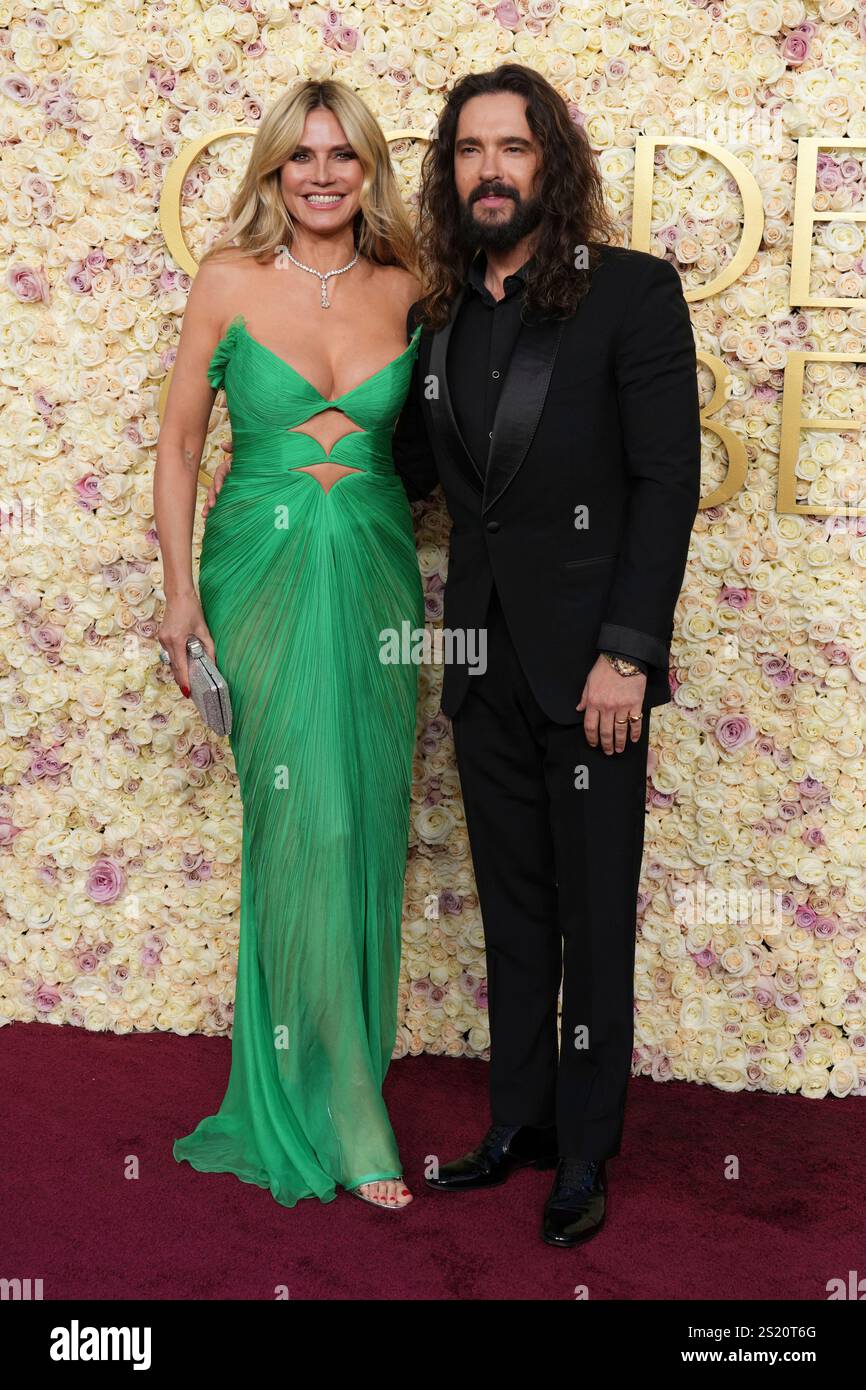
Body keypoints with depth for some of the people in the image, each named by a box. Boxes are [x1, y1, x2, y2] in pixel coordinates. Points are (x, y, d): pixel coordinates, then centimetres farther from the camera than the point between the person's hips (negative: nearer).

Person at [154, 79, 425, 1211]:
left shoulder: (403, 289, 5)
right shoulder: (230, 281, -1)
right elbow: (180, 440, 3)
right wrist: (179, 588, -3)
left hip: (376, 575, 3)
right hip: (263, 571, -2)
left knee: (366, 823, 4)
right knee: (305, 827, -4)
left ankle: (336, 1071, 23)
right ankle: (342, 1114, 9)